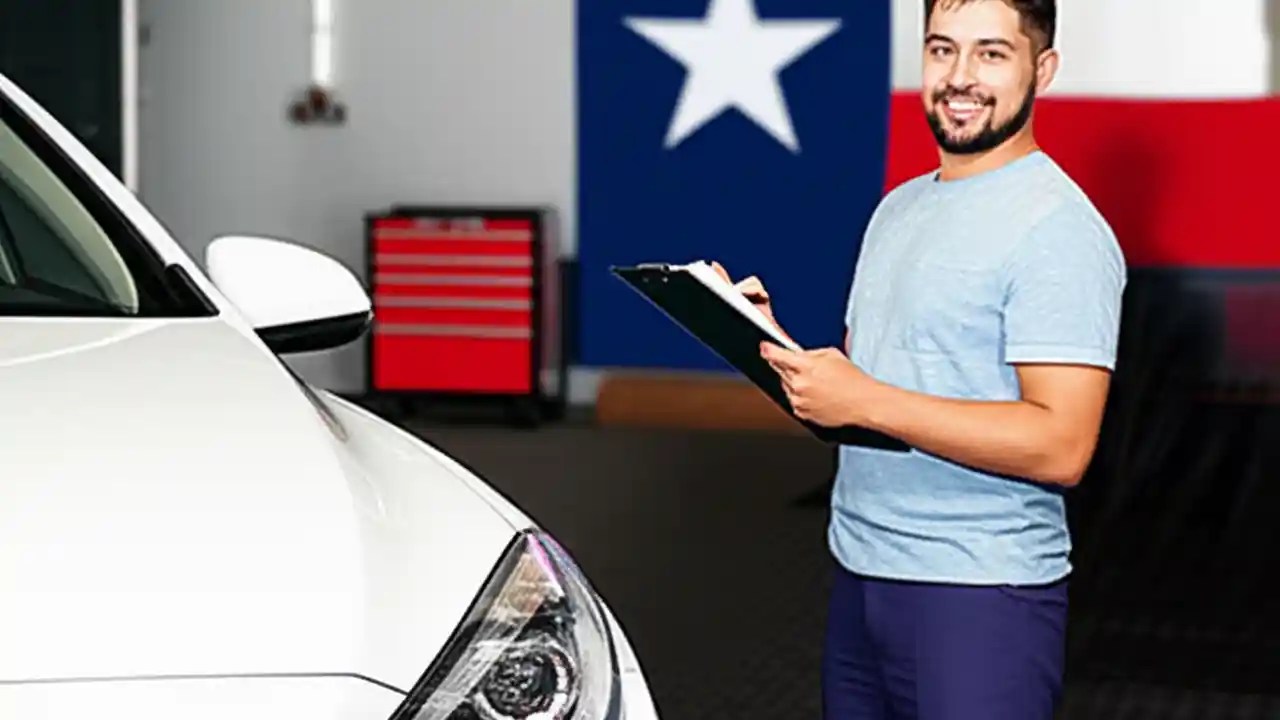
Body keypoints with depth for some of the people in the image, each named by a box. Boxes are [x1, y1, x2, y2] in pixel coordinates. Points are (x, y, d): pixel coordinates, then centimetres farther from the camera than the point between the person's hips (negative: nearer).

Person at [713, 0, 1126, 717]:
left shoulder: (1057, 227, -13)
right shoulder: (898, 207, 13)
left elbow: (1060, 448, -21)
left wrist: (862, 401, -23)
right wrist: (774, 345, -2)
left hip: (980, 598, -7)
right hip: (858, 574, 8)